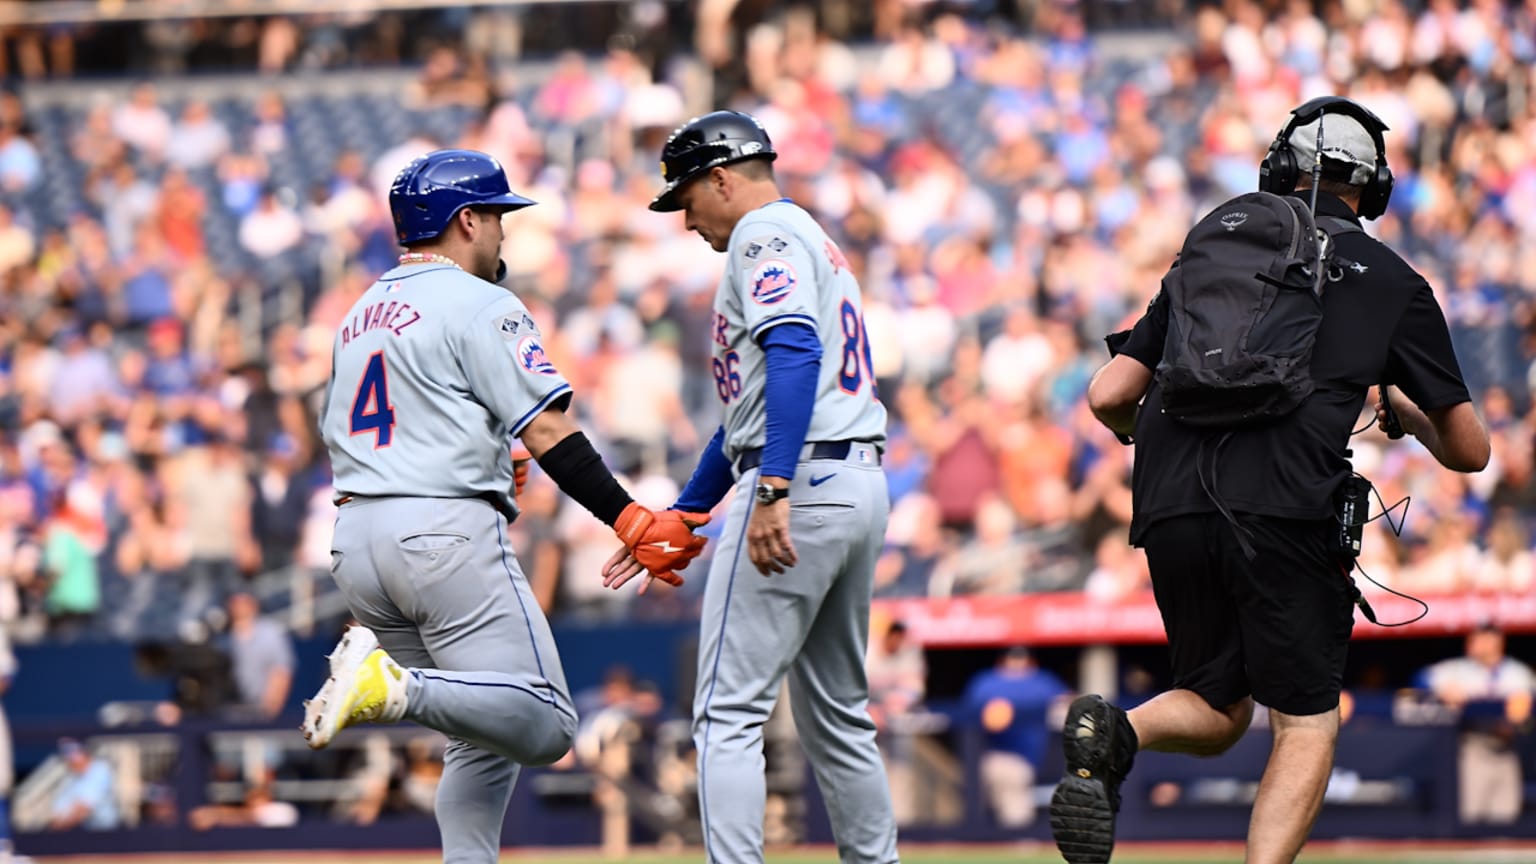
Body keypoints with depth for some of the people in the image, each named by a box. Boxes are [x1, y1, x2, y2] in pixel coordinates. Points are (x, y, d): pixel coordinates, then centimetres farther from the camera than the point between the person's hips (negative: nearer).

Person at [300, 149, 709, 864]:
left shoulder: (359, 315, 21)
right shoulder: (481, 306, -4)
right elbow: (549, 434, -12)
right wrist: (632, 522, -14)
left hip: (352, 537, 9)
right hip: (444, 533, -9)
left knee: (485, 736, 16)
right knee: (542, 724, -13)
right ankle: (392, 687, -31)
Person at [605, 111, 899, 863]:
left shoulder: (764, 233, -5)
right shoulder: (815, 243, 26)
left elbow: (795, 354, -23)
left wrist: (771, 491, -31)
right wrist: (679, 517, 32)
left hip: (801, 486, -10)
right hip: (862, 489, 10)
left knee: (728, 712, -10)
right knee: (837, 714, 16)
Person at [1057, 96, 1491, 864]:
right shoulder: (1391, 281, 15)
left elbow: (1107, 398, 18)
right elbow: (1468, 449, 19)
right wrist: (1409, 417, 40)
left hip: (1171, 512, 3)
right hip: (1285, 513, -3)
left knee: (1217, 713, 18)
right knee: (1305, 725, 7)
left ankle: (1114, 734, -13)